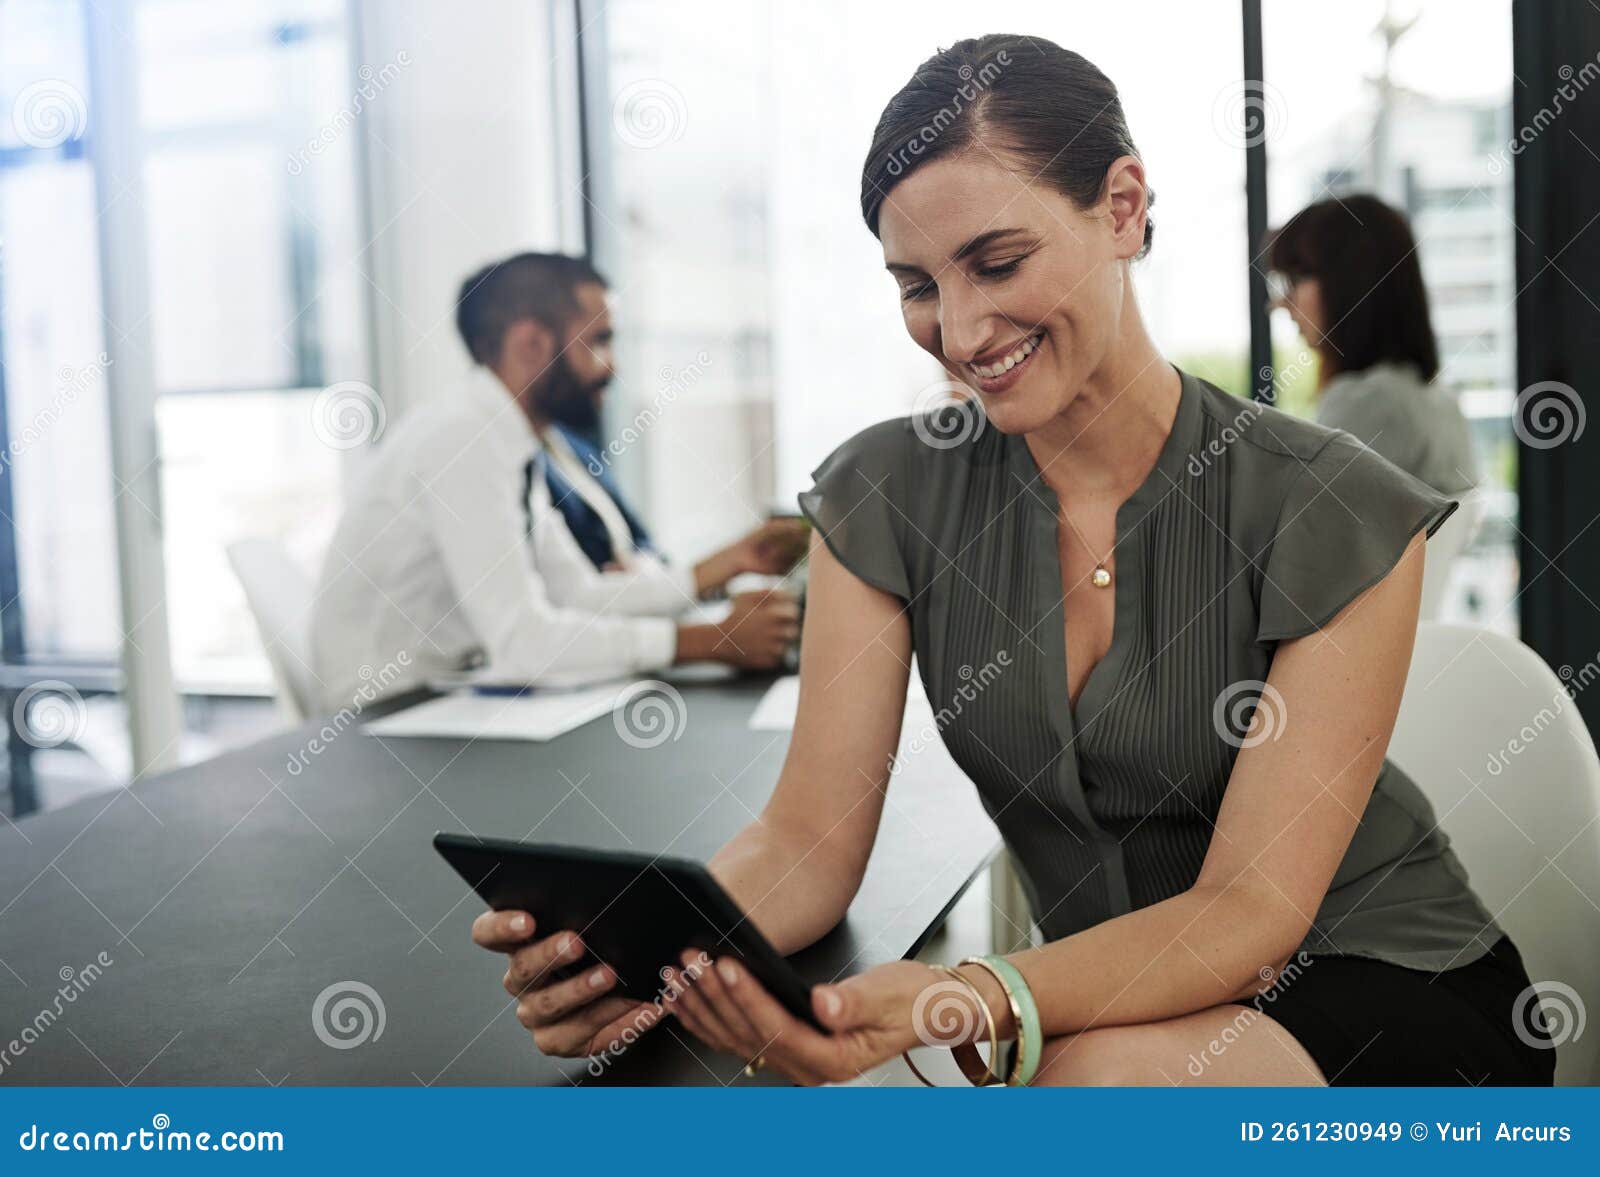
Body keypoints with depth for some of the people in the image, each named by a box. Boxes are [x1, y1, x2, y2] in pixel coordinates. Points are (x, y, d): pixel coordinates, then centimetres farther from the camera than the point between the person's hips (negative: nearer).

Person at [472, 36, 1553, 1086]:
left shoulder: (1335, 514, -16)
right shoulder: (886, 496, -6)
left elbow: (1250, 910, -20)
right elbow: (809, 839, -10)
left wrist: (972, 1003, -39)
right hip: (1108, 997, 4)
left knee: (1097, 1075, -34)